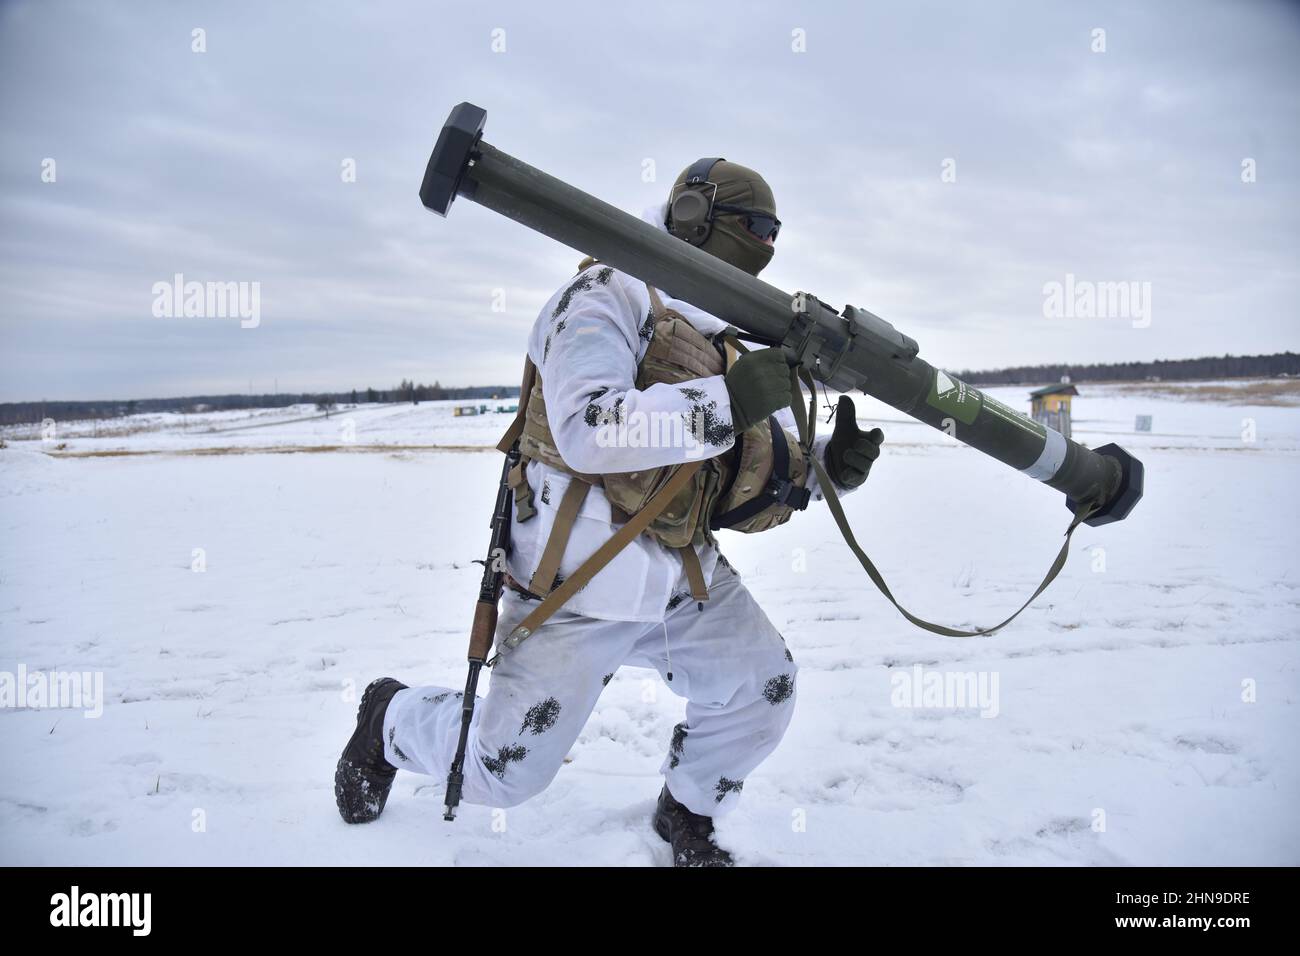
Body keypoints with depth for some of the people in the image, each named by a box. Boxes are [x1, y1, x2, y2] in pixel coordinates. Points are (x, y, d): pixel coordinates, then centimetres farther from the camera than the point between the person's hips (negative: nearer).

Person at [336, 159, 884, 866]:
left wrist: (830, 464, -11)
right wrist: (725, 403, -33)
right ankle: (390, 720, 34)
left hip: (686, 573, 7)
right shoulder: (611, 297, -12)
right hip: (578, 576, -7)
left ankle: (685, 813, 28)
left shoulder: (736, 342, 11)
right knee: (502, 771, 2)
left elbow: (766, 480, 11)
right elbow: (584, 430, -30)